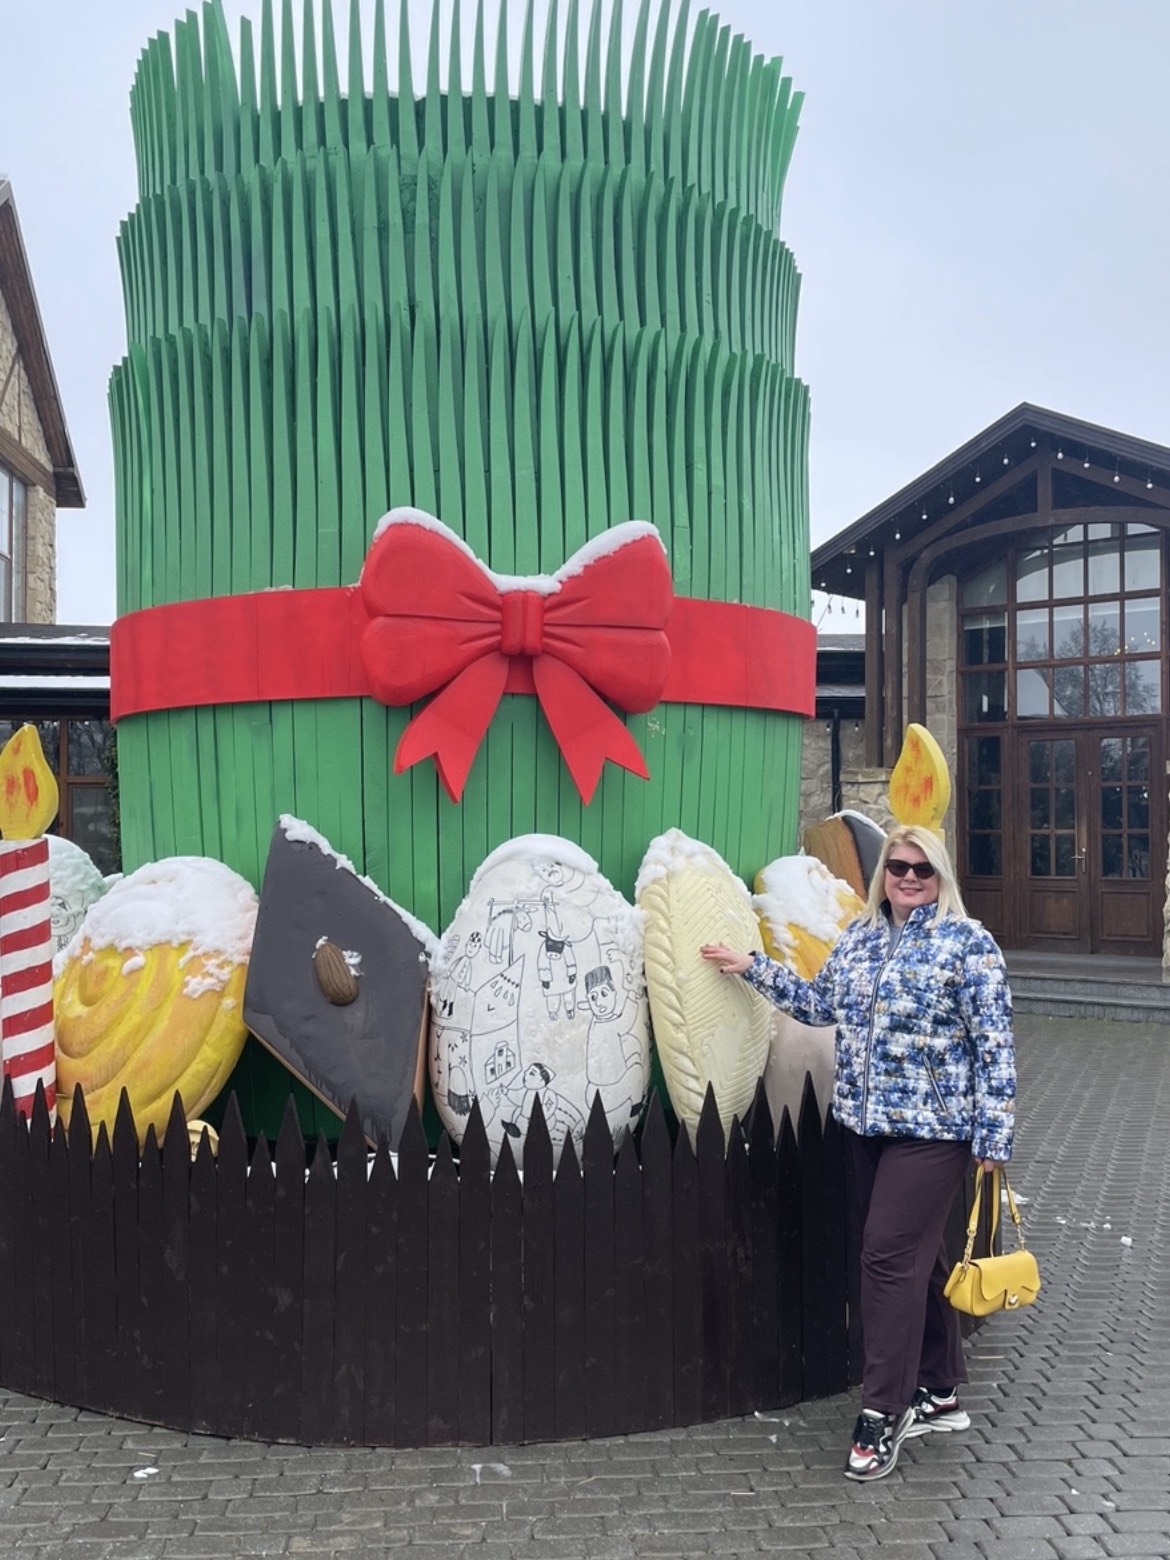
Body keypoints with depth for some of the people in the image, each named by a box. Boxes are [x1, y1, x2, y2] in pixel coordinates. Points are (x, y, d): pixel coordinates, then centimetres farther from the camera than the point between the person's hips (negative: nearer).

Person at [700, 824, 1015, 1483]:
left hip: (932, 1129, -6)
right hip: (867, 1124, 6)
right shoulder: (858, 937, 9)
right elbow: (821, 1003, 18)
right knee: (915, 1256, 15)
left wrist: (994, 1136, -13)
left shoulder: (969, 944, -9)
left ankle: (883, 1414, 6)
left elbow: (995, 1046, -10)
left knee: (890, 1256, -7)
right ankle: (939, 1393, 29)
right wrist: (753, 966, 14)